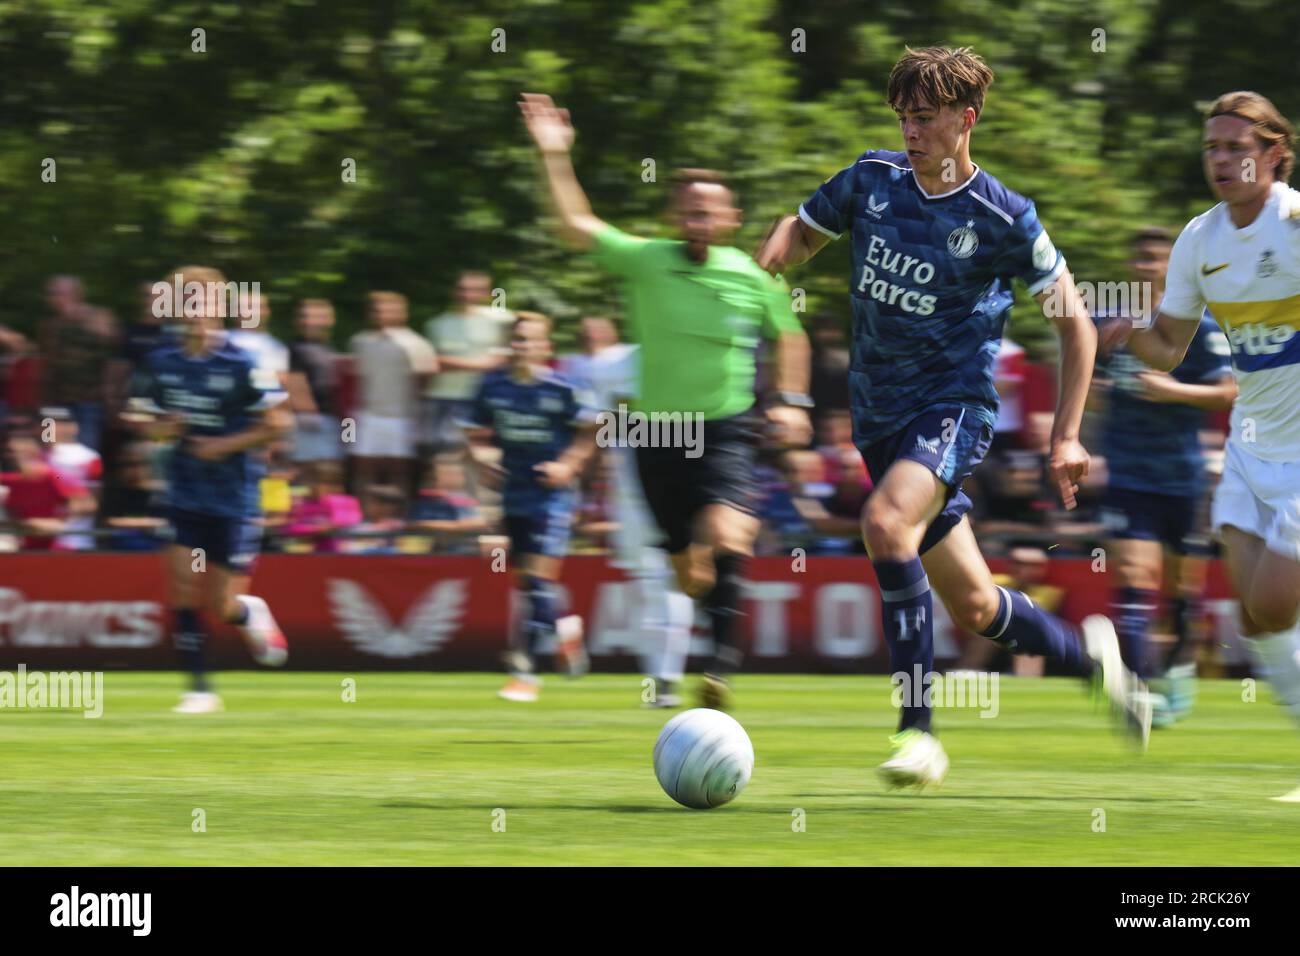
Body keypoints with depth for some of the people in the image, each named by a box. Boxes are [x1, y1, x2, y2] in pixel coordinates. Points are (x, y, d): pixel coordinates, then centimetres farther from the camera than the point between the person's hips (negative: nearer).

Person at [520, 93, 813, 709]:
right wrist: (554, 156, -17)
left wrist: (791, 401, 7)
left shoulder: (752, 278, 1)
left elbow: (789, 335, 18)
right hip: (658, 429, 1)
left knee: (726, 531, -28)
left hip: (727, 428, -1)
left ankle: (721, 660, -26)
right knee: (687, 570, 6)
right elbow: (576, 226, -10)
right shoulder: (645, 261, -1)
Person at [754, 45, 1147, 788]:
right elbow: (801, 232, 18)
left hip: (955, 404, -5)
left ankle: (918, 733, -29)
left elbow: (1075, 322, -1)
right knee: (973, 607, 9)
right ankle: (1087, 651, 39)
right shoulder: (873, 179, 1)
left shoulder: (1002, 218, -10)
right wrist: (770, 260, -8)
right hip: (880, 411, 5)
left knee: (887, 523, -34)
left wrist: (1067, 437, -6)